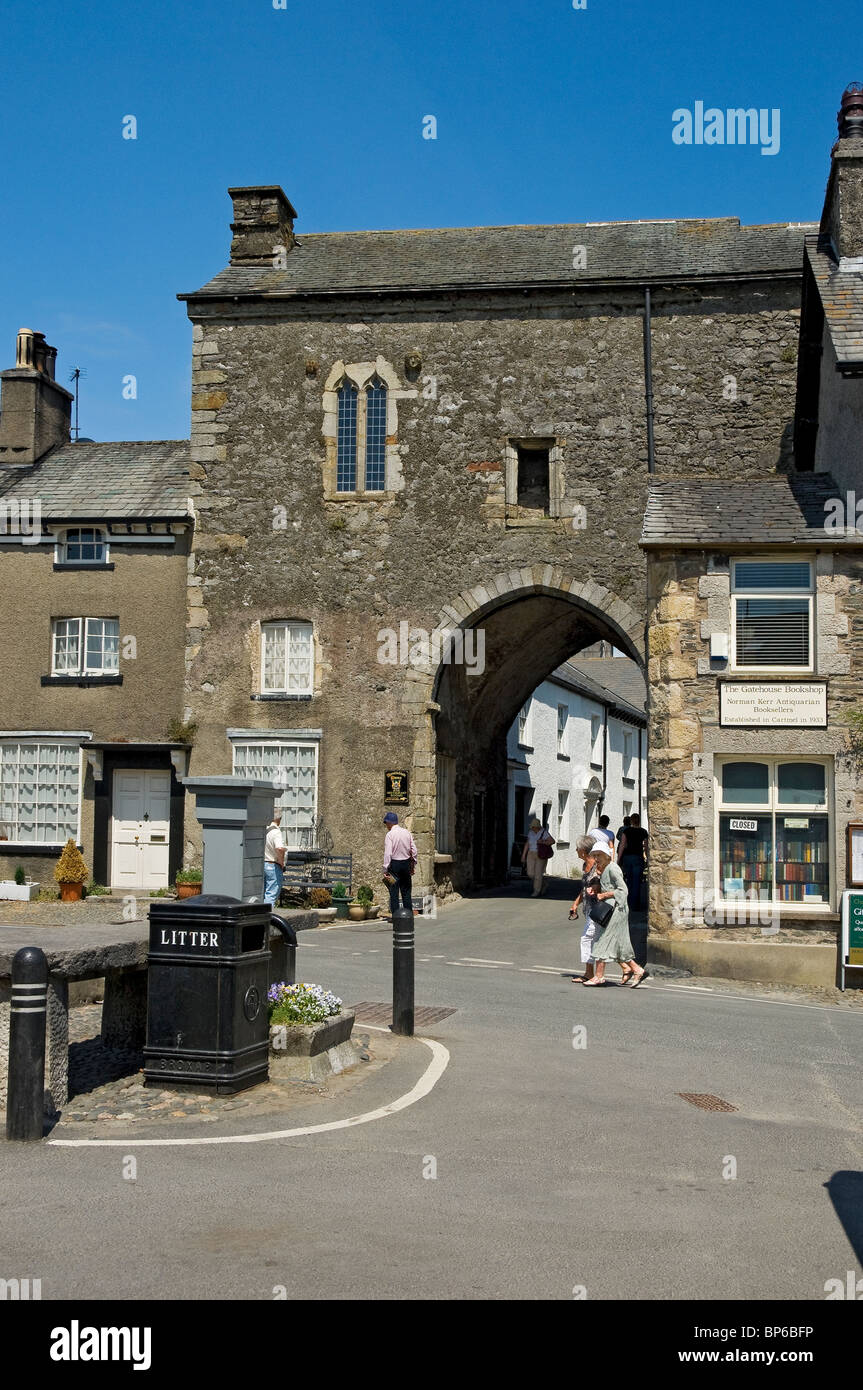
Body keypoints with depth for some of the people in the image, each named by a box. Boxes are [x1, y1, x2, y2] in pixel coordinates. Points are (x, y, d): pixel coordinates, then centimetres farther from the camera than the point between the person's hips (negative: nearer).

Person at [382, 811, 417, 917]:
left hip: (394, 864, -5)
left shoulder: (390, 834, -12)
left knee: (394, 891, 2)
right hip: (406, 863, 5)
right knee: (406, 890, 13)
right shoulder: (407, 832, 5)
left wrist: (385, 870, -15)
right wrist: (413, 865, 15)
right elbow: (414, 850, 6)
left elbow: (388, 853, -17)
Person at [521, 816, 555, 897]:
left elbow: (552, 841, -22)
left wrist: (543, 842, -34)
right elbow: (527, 844, 11)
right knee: (530, 873, 1)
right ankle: (542, 885, 24)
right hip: (531, 854, 5)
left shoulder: (544, 832, -11)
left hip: (541, 855, -5)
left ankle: (537, 891, 3)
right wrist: (523, 855, 10)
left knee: (538, 874, -7)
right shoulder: (531, 832, 6)